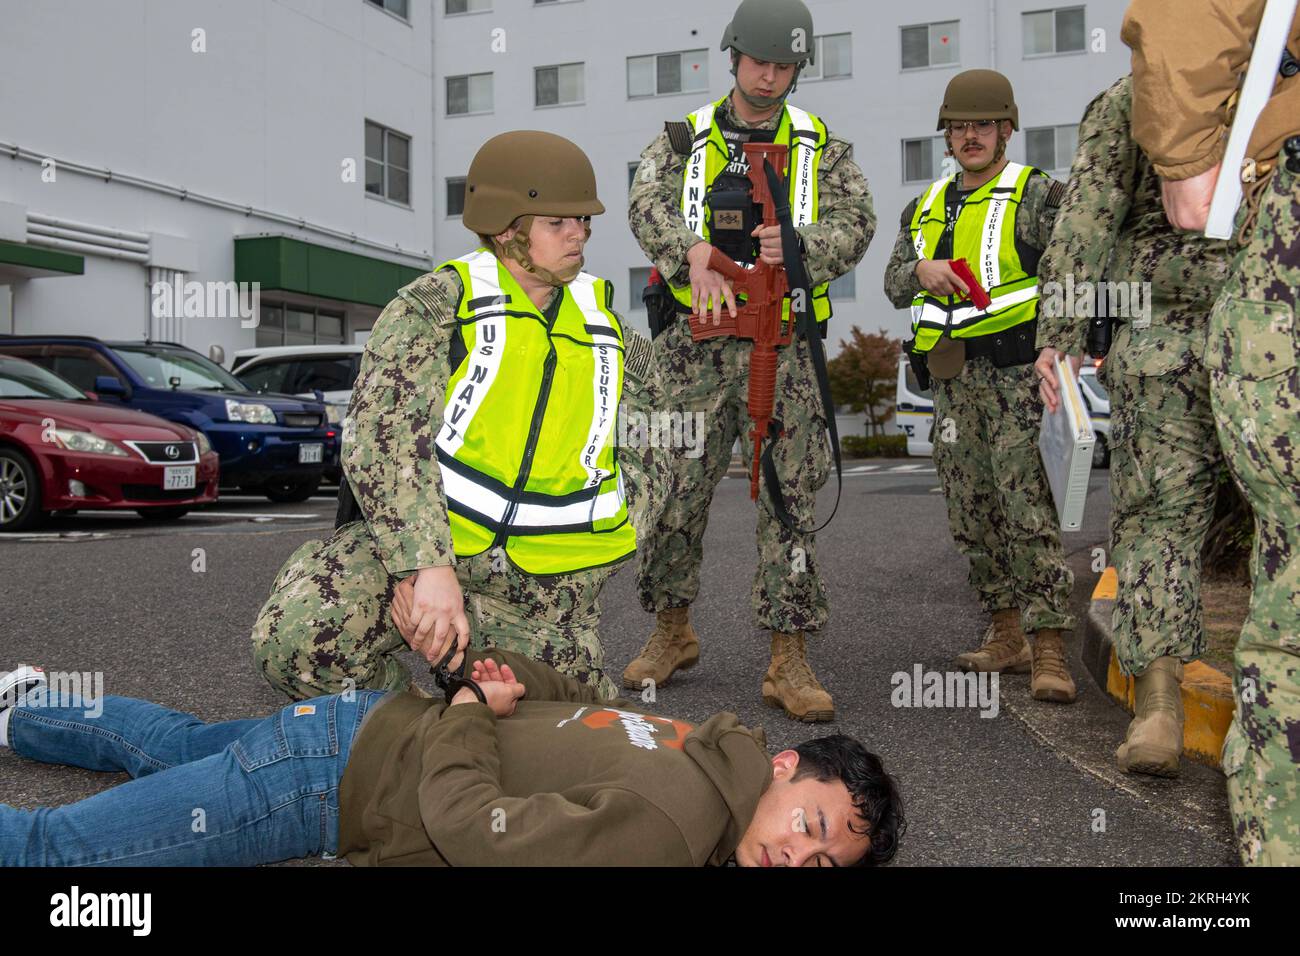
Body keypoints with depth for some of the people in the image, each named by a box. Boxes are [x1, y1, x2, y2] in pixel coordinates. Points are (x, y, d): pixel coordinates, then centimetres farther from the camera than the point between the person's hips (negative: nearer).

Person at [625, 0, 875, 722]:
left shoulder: (822, 149, 12)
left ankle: (788, 661, 3)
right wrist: (695, 253, -27)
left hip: (783, 350, 0)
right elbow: (648, 204, -7)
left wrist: (800, 245, -21)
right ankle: (672, 632, 23)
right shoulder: (683, 140, 11)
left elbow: (856, 222, -1)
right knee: (674, 492, 3)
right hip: (694, 345, 0)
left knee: (789, 499, -3)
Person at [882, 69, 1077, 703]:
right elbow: (894, 286, 16)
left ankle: (1049, 652, -8)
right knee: (972, 514, 9)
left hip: (1016, 373, -6)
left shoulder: (1035, 194, 2)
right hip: (950, 381, 6)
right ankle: (1006, 636, 20)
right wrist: (921, 271, -5)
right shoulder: (926, 206, 19)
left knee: (1029, 511, -12)